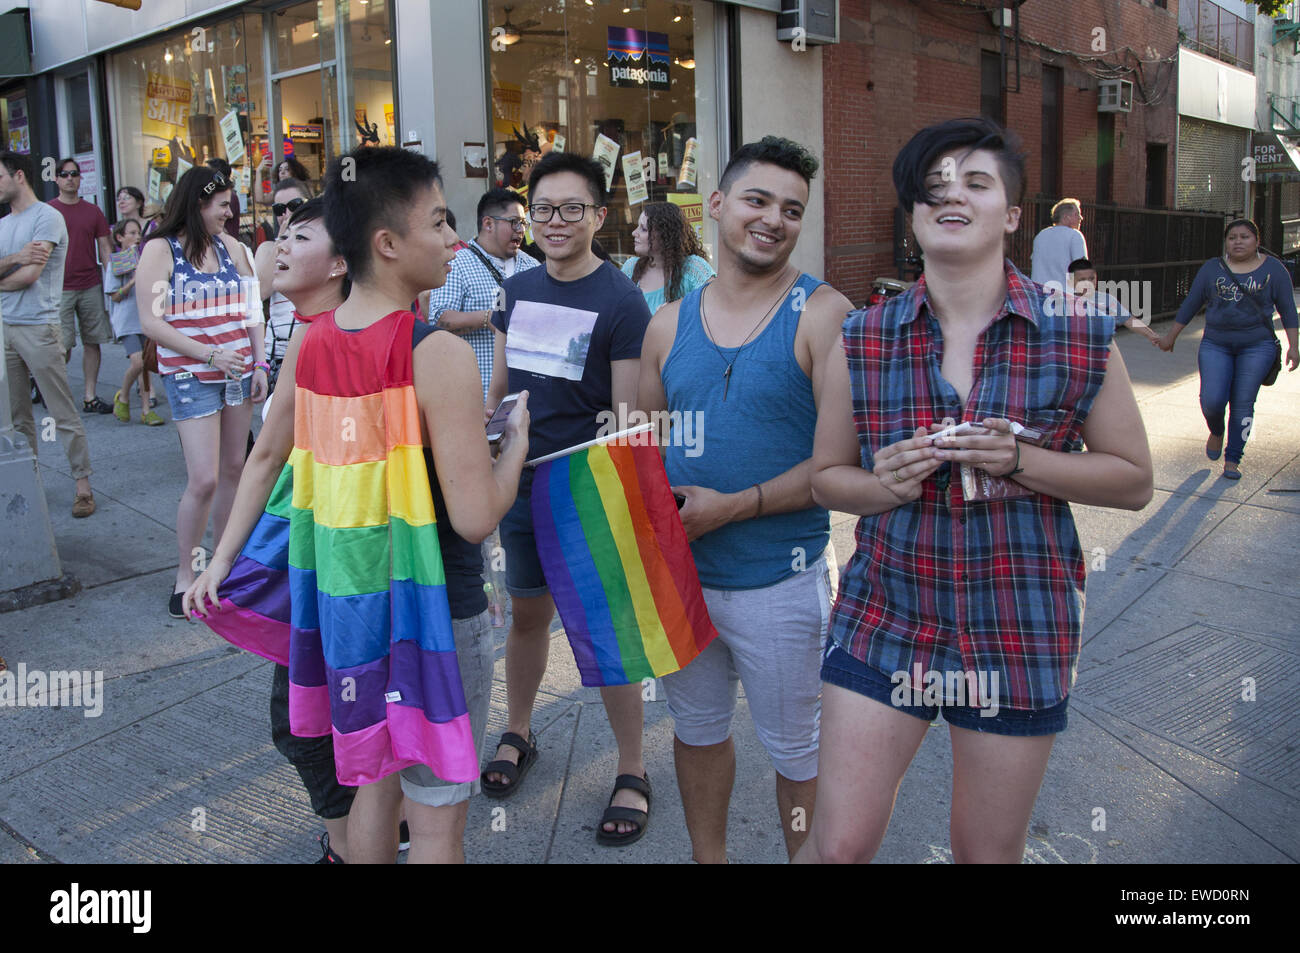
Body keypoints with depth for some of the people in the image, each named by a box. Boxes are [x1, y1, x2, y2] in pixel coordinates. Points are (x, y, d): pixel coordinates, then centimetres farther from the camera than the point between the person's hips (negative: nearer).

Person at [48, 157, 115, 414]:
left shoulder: (93, 211, 10)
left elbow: (105, 249, 11)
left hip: (91, 287, 3)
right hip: (61, 288, -3)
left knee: (92, 343, 4)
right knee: (63, 346, -6)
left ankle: (90, 397, 11)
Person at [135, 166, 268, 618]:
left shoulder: (229, 246, 10)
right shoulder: (160, 250, -6)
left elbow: (249, 309, 14)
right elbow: (151, 322, -11)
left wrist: (259, 364, 6)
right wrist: (209, 354, -18)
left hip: (237, 373, 6)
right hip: (191, 377, -5)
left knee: (232, 469, 10)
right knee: (203, 479, -10)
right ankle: (186, 574, 6)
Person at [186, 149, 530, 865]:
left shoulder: (309, 340, -1)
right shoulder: (439, 355, -23)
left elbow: (267, 456, 10)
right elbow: (476, 516, -24)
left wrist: (222, 561, 20)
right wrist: (516, 440, -6)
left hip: (348, 599, 7)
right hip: (436, 612, -7)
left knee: (375, 784, 25)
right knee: (437, 815, 11)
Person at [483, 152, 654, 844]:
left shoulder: (621, 301, -11)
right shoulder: (518, 289, 6)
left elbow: (629, 416, -13)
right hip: (522, 482, 5)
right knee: (527, 612, 18)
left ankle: (631, 773, 19)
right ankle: (517, 734, 40)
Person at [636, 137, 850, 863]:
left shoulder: (822, 314, -11)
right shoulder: (670, 325, 4)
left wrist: (732, 507, -20)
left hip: (779, 580, -5)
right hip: (680, 572, 5)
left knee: (797, 750, 12)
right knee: (697, 729, 22)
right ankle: (707, 857, 44)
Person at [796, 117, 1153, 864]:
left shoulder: (1079, 336, -3)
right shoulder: (862, 341, 0)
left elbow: (1134, 479, 1)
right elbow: (828, 476, 8)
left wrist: (1018, 460, -15)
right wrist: (884, 486, -14)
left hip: (1020, 629, 0)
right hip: (884, 616, 1)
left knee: (990, 854, 15)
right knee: (838, 844, 1)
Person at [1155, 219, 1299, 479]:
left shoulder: (1273, 269, 3)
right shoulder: (1212, 269, 7)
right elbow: (1190, 305, 12)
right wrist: (1170, 336, 14)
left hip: (1257, 347, -1)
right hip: (1215, 345, 1)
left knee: (1243, 405, -3)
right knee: (1211, 400, -12)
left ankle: (1232, 459, 11)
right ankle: (1216, 432, 23)